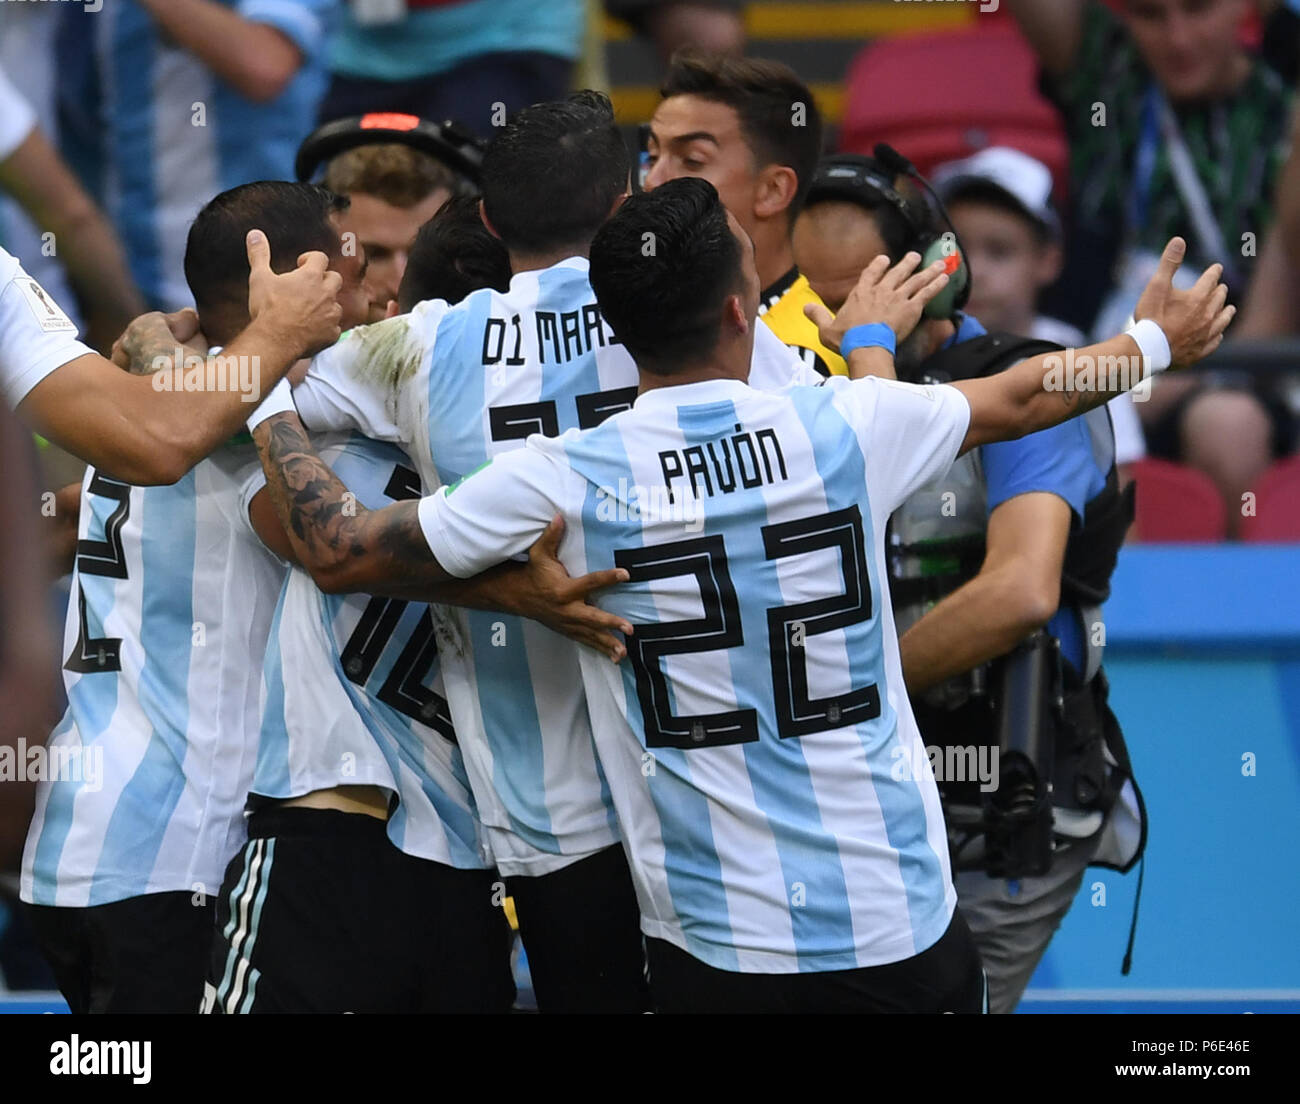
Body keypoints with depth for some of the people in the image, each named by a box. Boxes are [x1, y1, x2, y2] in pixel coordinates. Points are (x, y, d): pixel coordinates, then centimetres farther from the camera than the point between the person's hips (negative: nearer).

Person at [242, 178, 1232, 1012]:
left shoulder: (563, 481, -8)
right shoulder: (847, 425, -4)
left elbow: (342, 549, 1)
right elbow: (1024, 399, 16)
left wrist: (271, 401, 18)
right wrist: (1158, 341, 36)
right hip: (903, 930, 1)